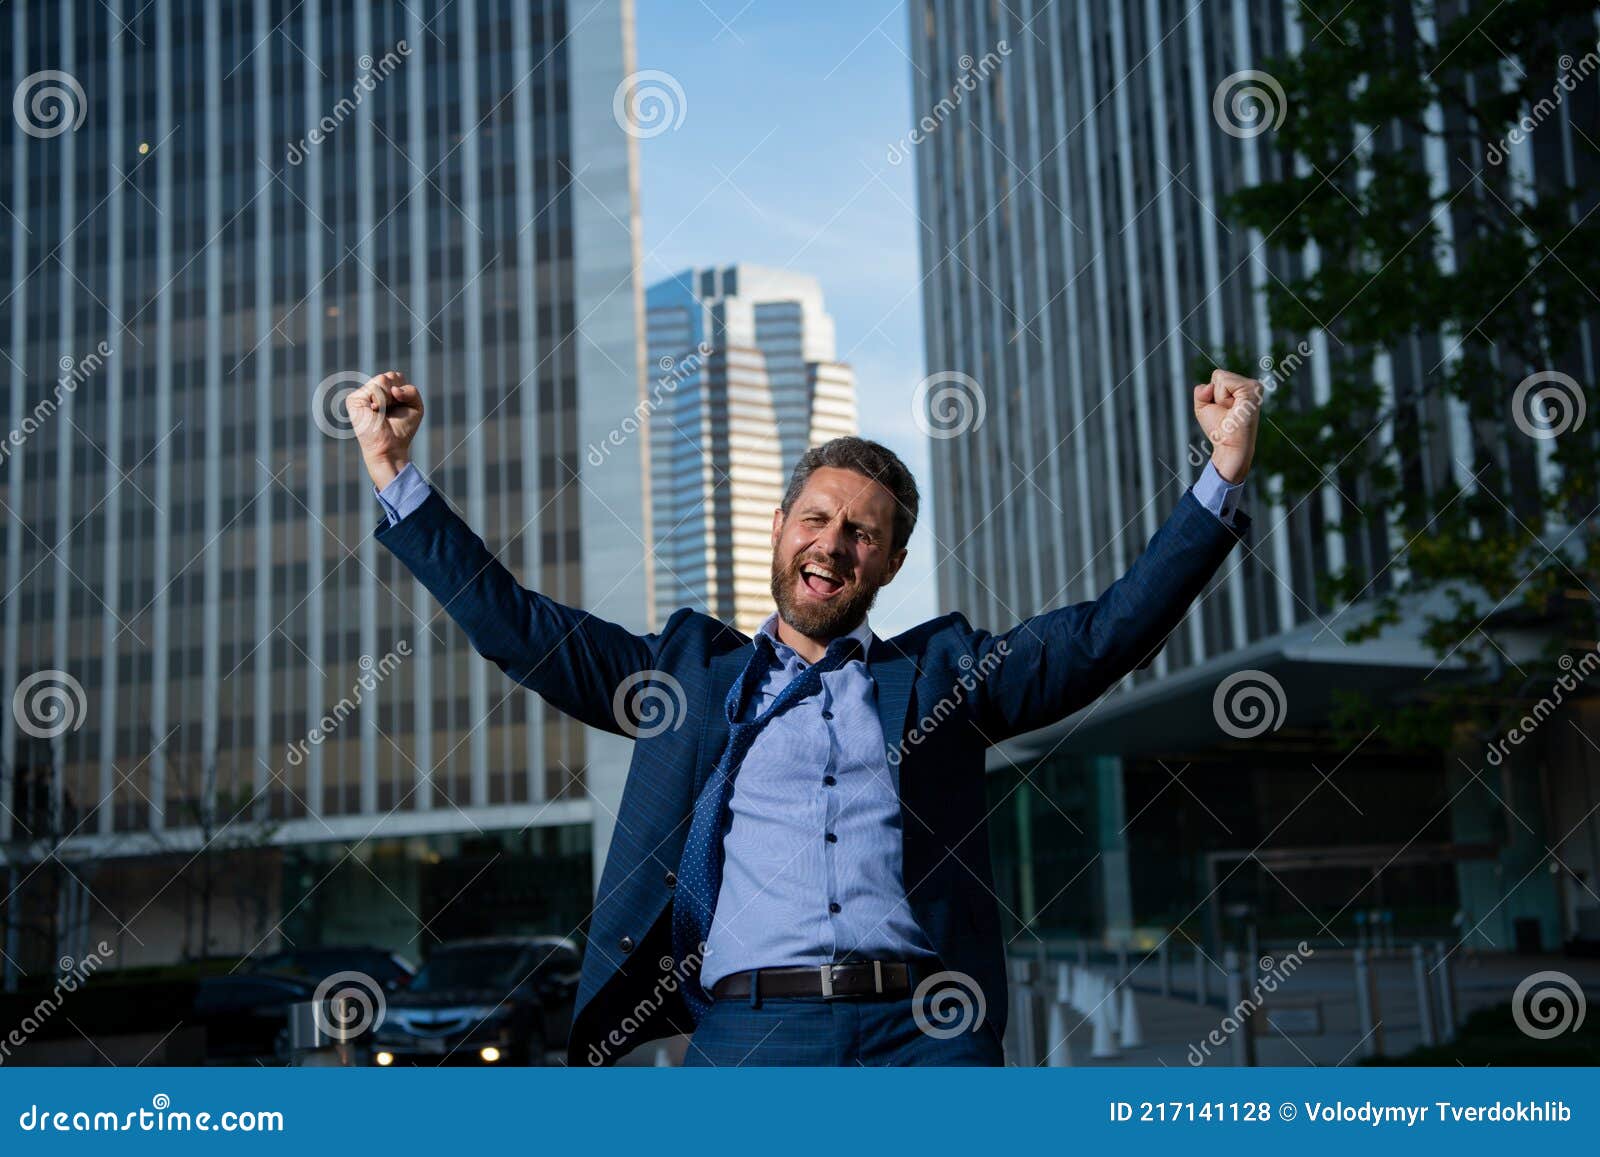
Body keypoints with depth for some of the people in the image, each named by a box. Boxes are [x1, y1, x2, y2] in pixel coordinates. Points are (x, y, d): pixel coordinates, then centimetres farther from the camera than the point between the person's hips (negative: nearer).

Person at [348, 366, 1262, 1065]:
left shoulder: (943, 671, 19)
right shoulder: (692, 667, 20)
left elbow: (1114, 629, 13)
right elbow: (514, 624, 18)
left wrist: (1224, 477, 7)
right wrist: (398, 478, 15)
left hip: (923, 1029, 1)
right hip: (746, 1029, 0)